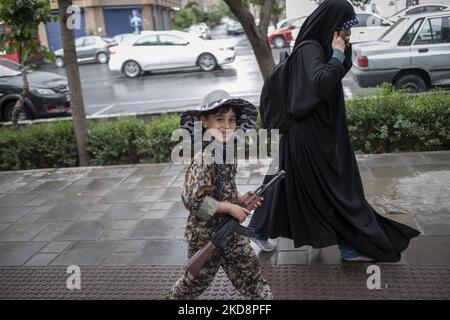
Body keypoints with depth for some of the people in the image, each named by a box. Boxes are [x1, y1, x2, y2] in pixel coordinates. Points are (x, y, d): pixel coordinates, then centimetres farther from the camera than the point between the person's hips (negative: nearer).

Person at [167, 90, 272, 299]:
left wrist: (241, 199, -4)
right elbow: (191, 199, -31)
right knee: (199, 277, 17)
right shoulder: (203, 159, -26)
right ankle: (176, 296, 44)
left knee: (249, 270, 15)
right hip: (205, 233, -6)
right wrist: (230, 208, -25)